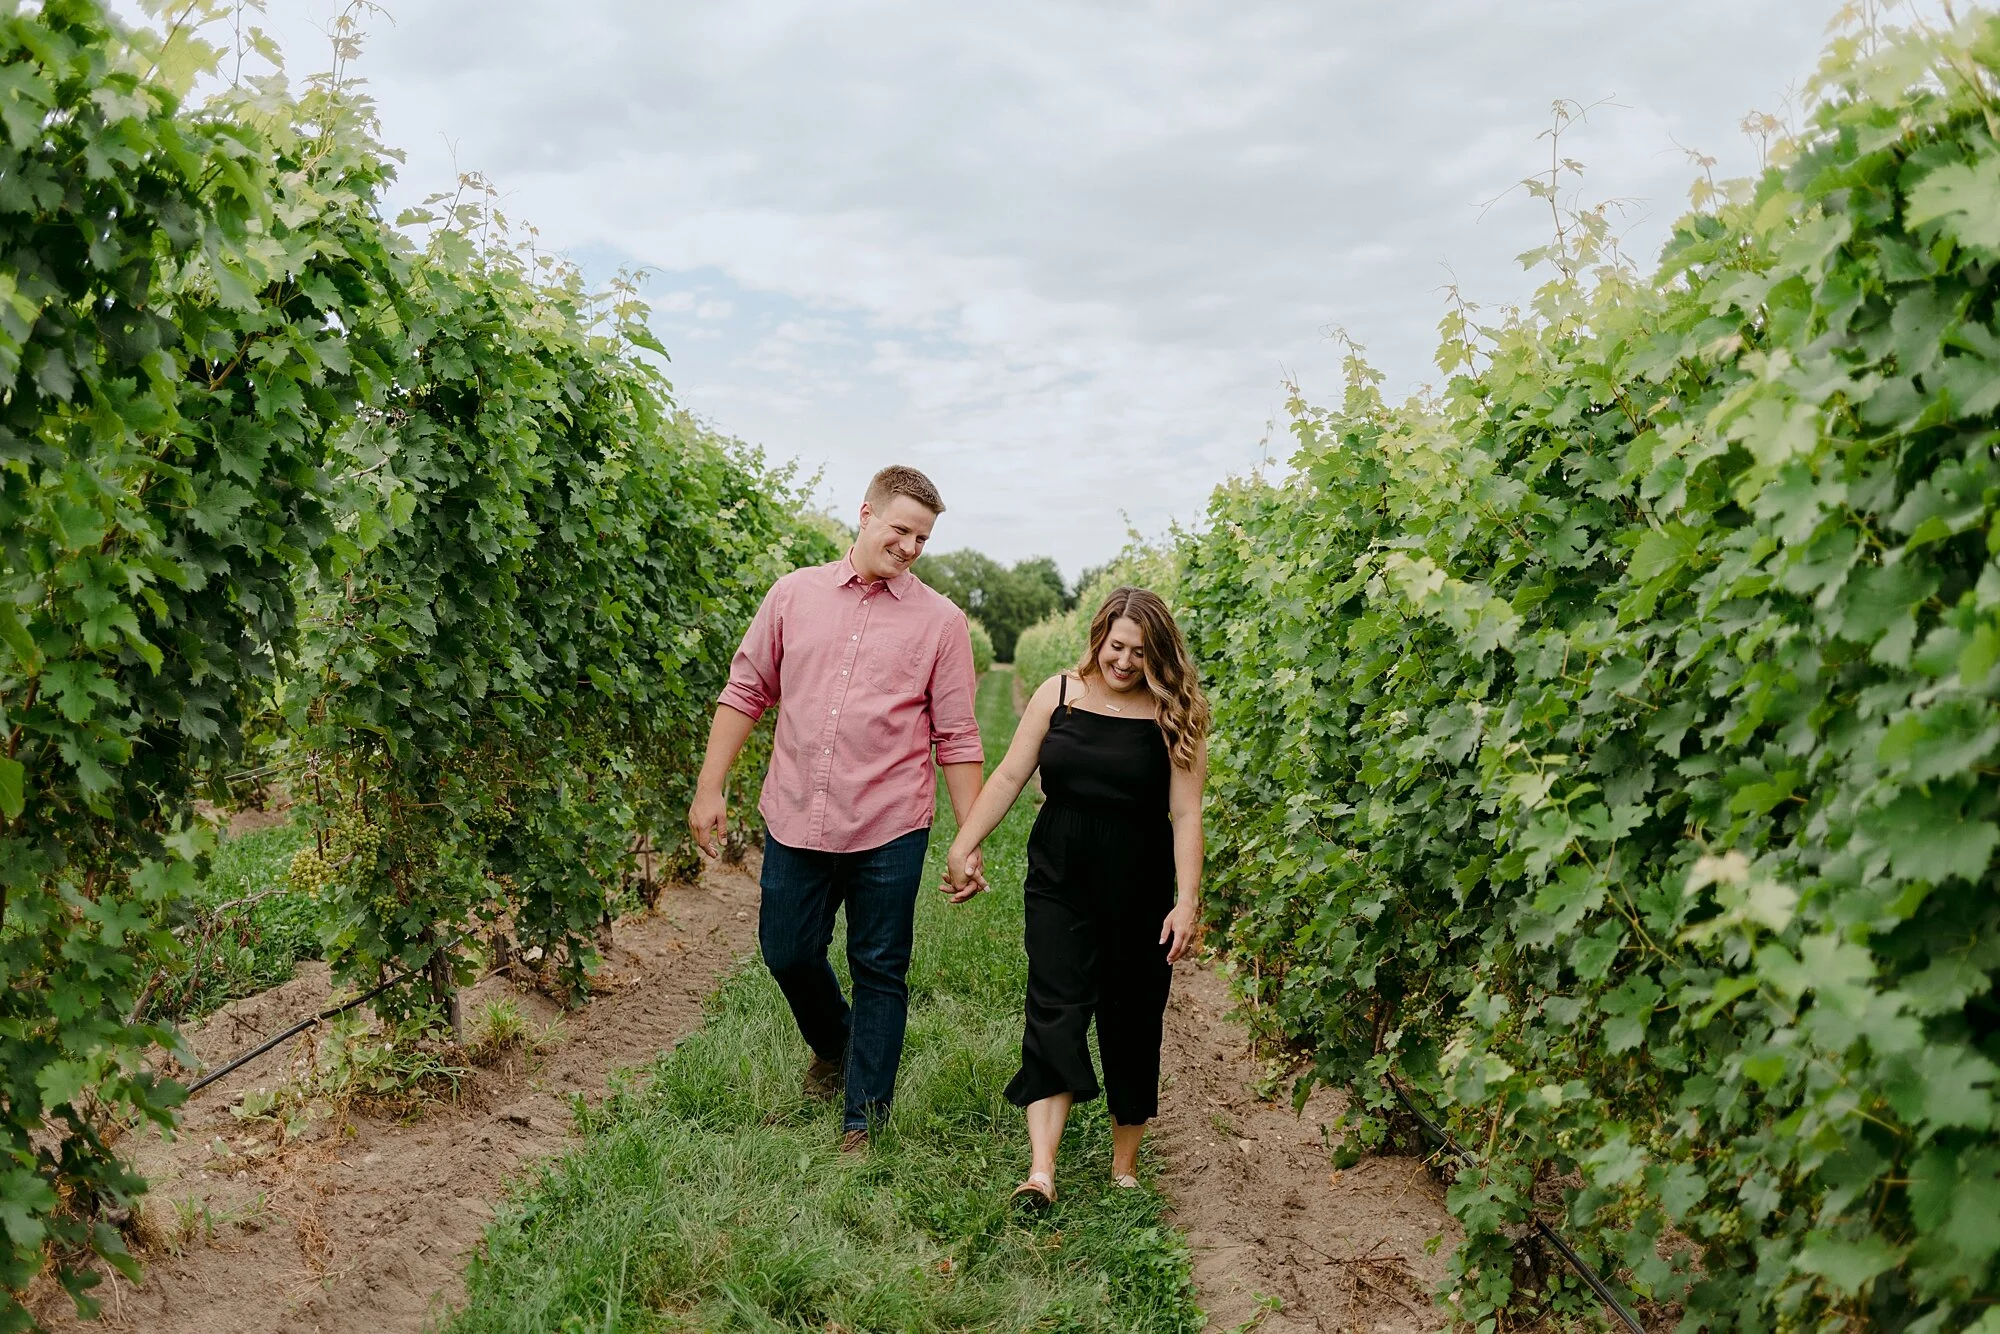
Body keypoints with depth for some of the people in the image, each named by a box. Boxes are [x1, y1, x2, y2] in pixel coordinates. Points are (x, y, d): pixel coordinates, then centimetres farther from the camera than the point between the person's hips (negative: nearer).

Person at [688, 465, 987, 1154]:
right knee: (788, 954, 15)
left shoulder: (940, 621, -1)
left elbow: (956, 738, 0)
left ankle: (863, 1118, 22)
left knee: (879, 973, 6)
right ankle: (833, 1045, 45)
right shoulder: (795, 594, 4)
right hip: (795, 819, 3)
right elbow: (745, 692, 9)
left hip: (888, 831, -2)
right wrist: (709, 788, 4)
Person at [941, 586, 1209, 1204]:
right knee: (1054, 1012, -10)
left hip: (1137, 890, -1)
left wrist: (1188, 901, -14)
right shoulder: (1058, 694, 2)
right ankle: (1041, 1169, -15)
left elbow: (1185, 813, -7)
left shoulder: (1170, 715, -4)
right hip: (1059, 881, 1)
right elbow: (1010, 776, 4)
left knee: (1131, 1023, 8)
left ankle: (1125, 1164, 24)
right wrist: (963, 847, -1)